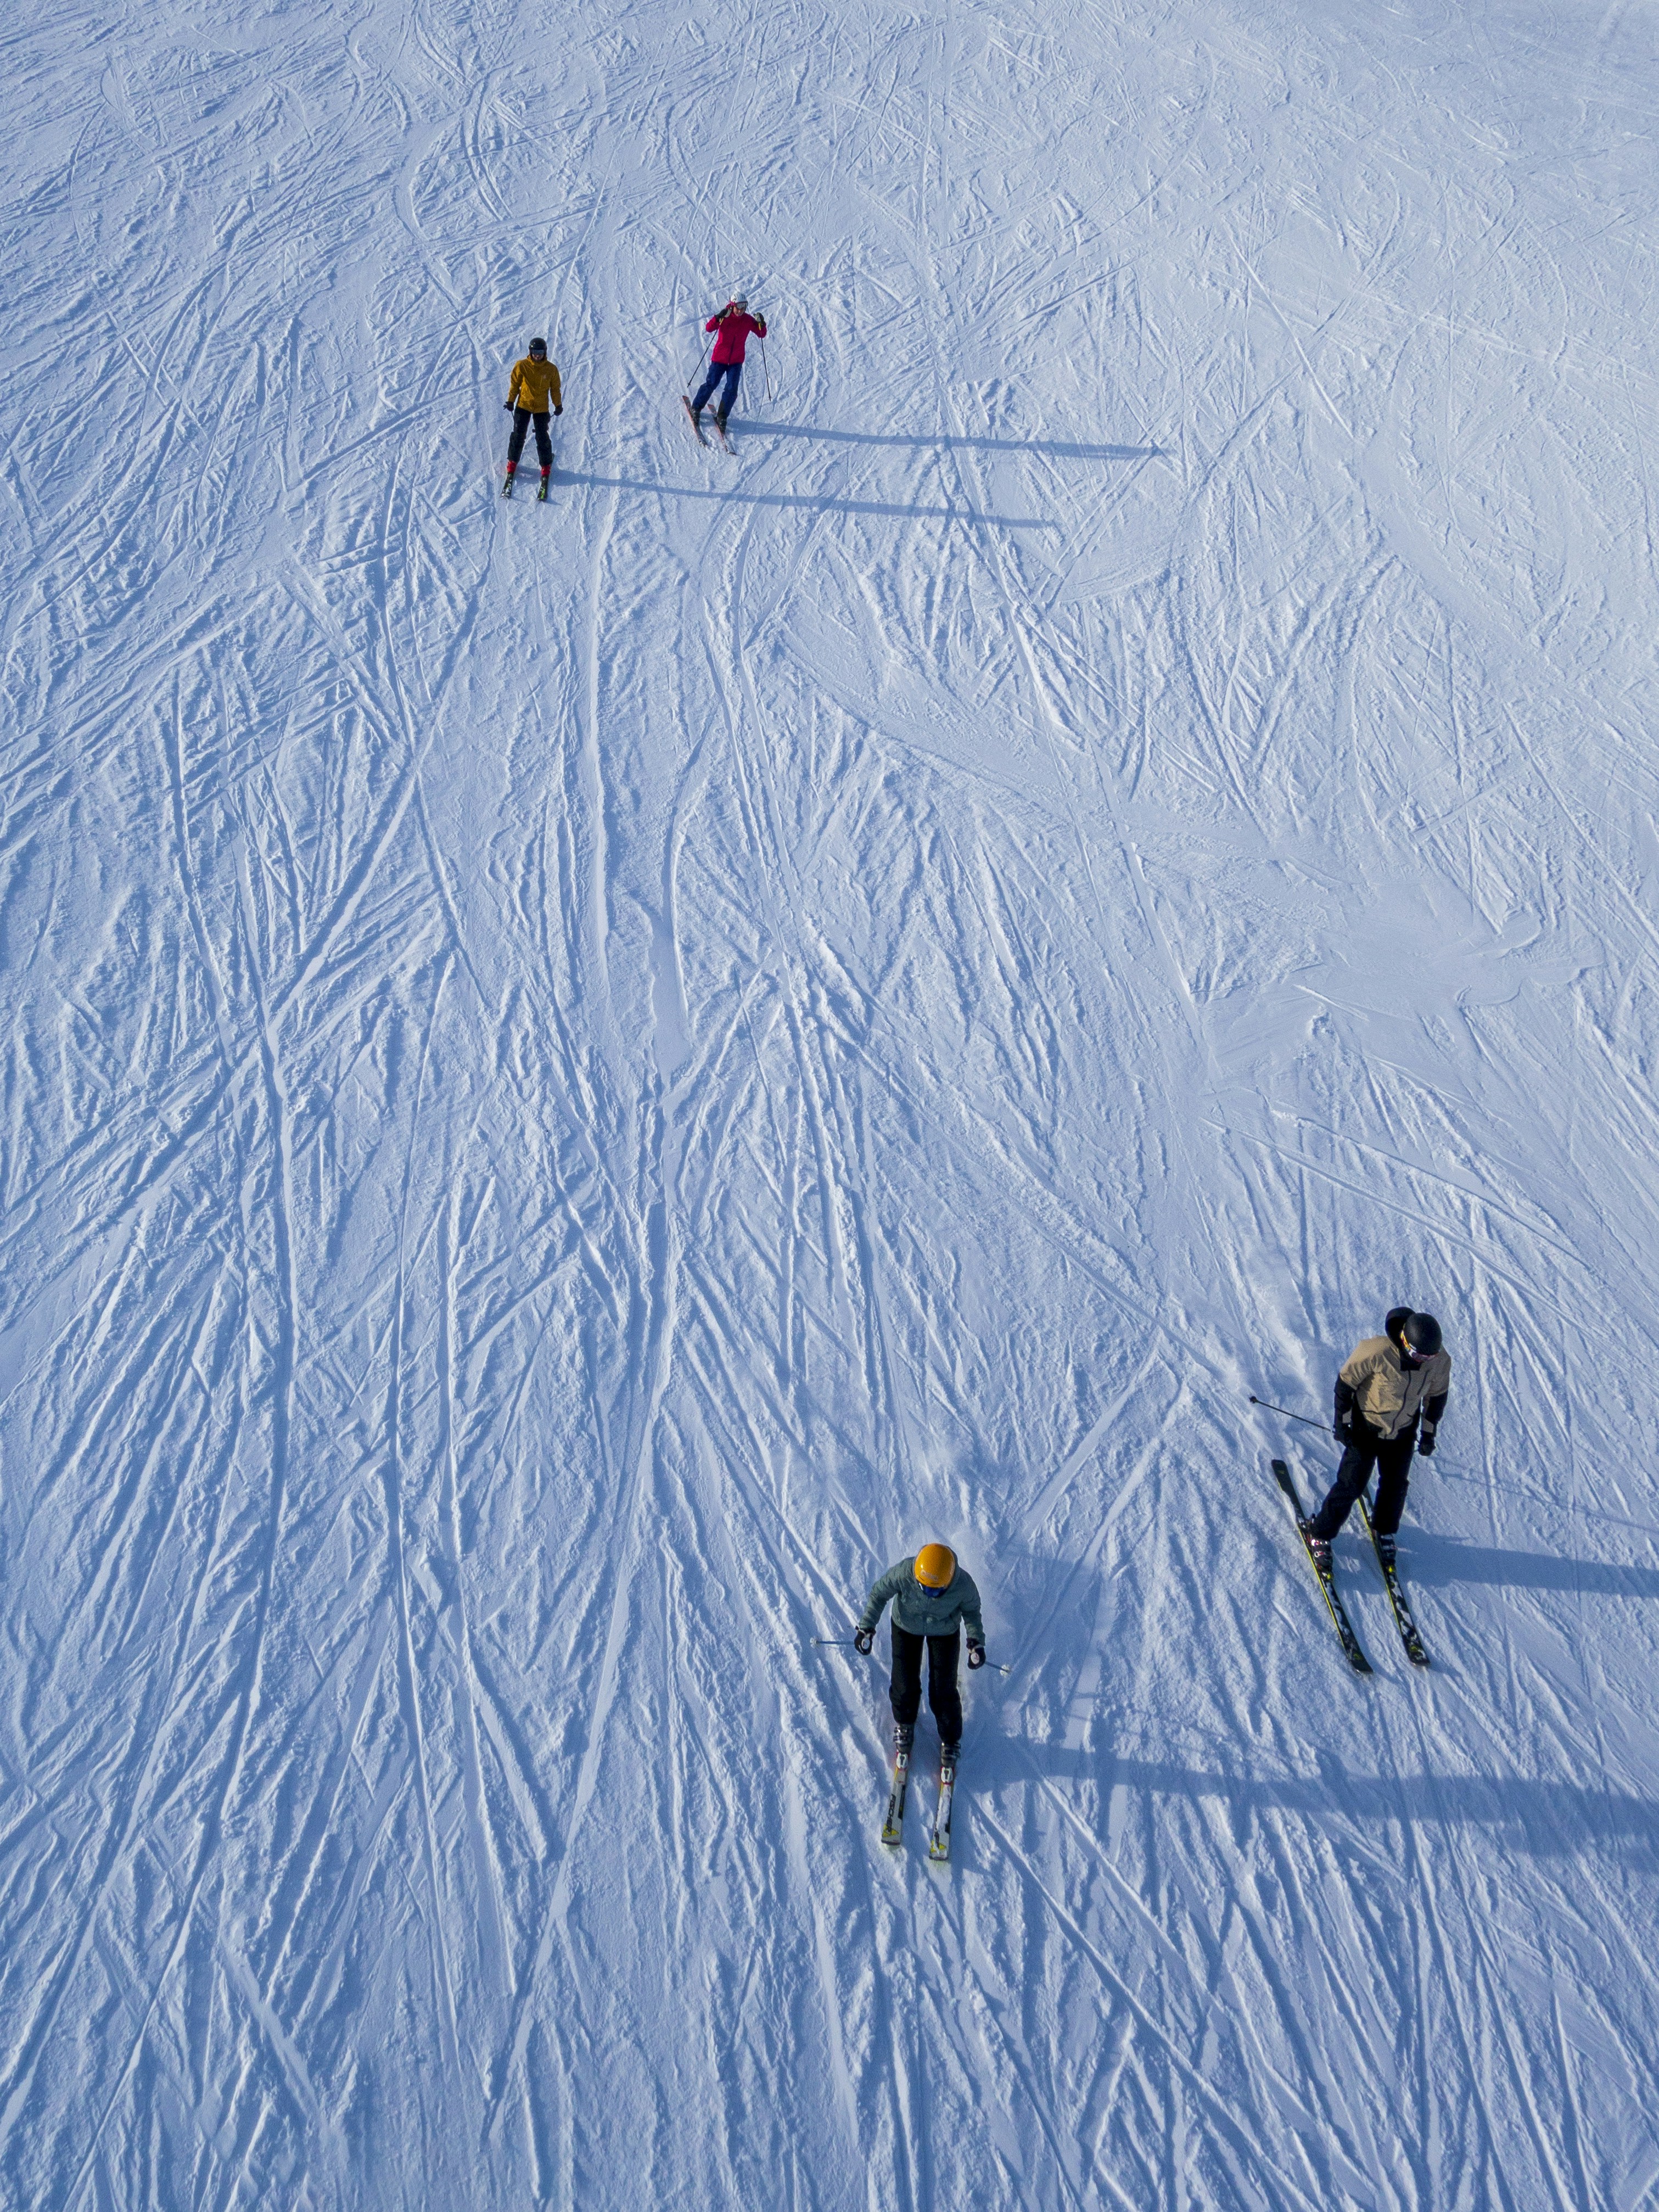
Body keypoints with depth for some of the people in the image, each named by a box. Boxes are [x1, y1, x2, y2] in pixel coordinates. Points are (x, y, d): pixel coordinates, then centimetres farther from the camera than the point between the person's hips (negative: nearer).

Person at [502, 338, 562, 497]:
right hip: (523, 405, 0)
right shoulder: (521, 366, -9)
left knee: (542, 438, 1)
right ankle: (512, 464, 16)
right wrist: (511, 400, 3)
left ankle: (546, 467, 17)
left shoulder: (551, 369, -6)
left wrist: (558, 405, 4)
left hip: (542, 408, 0)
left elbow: (555, 389, 5)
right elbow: (515, 384, 2)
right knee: (518, 435, 1)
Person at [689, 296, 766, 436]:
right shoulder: (725, 317, -11)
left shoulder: (748, 320, -3)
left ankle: (722, 417, 6)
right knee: (710, 385, -1)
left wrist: (761, 324, -20)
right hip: (719, 358, -2)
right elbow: (709, 328, -23)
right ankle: (696, 409, 17)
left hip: (736, 361, 2)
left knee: (732, 389, -7)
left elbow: (762, 335, 0)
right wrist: (719, 317, -39)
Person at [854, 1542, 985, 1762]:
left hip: (945, 1632, 0)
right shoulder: (904, 1574, -38)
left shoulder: (963, 1584, -36)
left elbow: (971, 1610, -12)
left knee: (943, 1690, 1)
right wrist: (866, 1627, -19)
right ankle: (904, 1724, 39)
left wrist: (976, 1641, -19)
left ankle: (950, 1739, 31)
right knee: (905, 1685, 4)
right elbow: (879, 1592, -18)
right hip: (906, 1626, 0)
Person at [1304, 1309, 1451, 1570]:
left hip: (1403, 1434, 4)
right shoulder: (1377, 1352, -33)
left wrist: (1429, 1432, 6)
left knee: (1396, 1486, 14)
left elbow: (1437, 1395, 3)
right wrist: (1342, 1423, -13)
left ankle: (1384, 1532, 41)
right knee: (1351, 1485, -1)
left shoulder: (1440, 1361, -18)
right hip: (1366, 1429, -4)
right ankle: (1320, 1535, 17)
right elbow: (1346, 1382, -18)